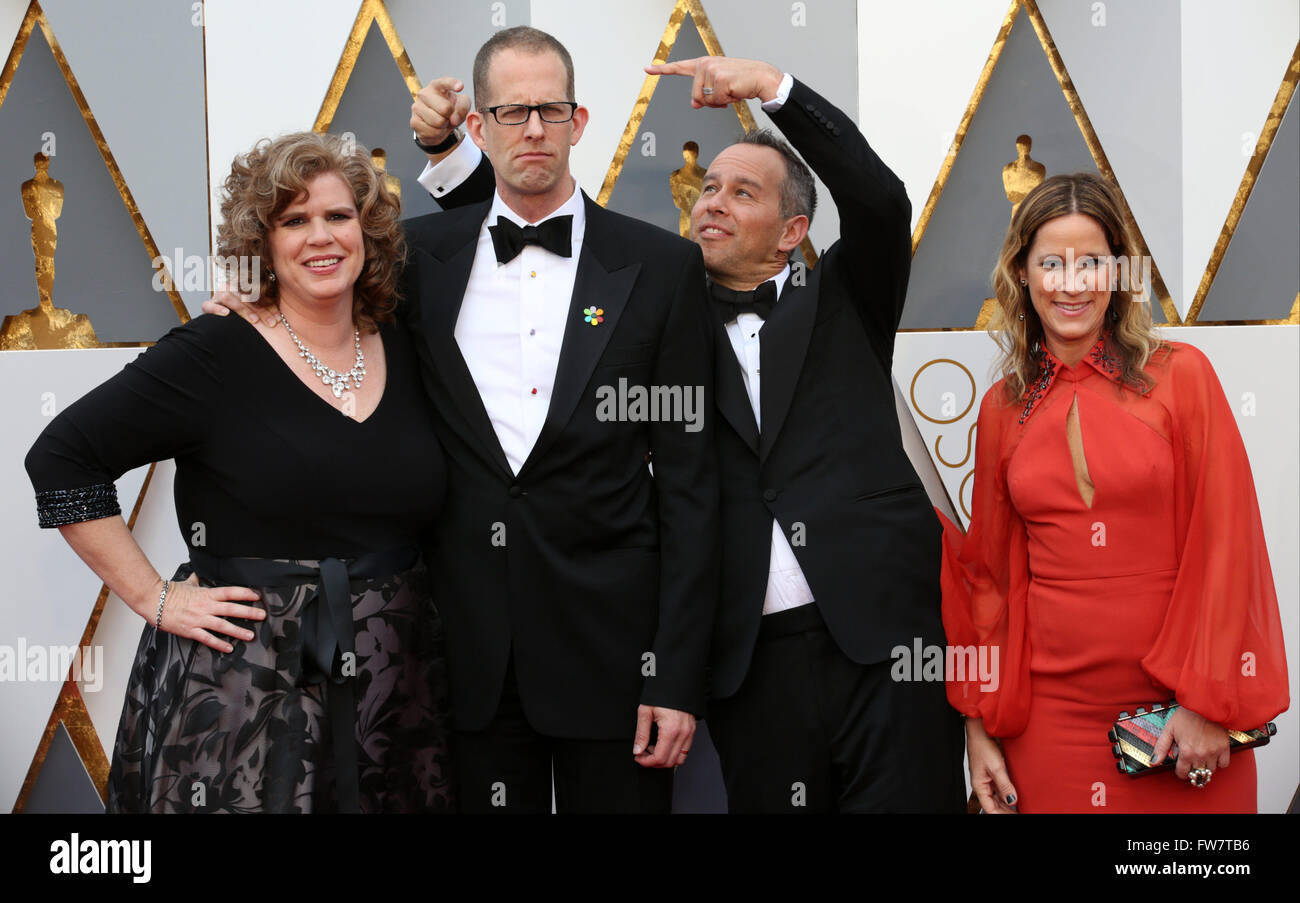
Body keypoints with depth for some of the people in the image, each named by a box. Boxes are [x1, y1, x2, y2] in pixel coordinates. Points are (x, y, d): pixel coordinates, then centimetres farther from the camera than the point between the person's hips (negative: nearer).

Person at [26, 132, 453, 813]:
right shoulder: (213, 354, -7)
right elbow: (60, 456, -7)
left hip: (395, 685, 5)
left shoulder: (405, 356, 8)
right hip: (242, 687, -4)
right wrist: (152, 596, -8)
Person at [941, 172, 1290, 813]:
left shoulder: (1180, 375, -4)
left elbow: (1226, 541, -6)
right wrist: (978, 723, 6)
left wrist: (1209, 699, -11)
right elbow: (989, 573, 9)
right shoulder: (1003, 408, 5)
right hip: (1052, 707, 2)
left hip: (1182, 713, -2)